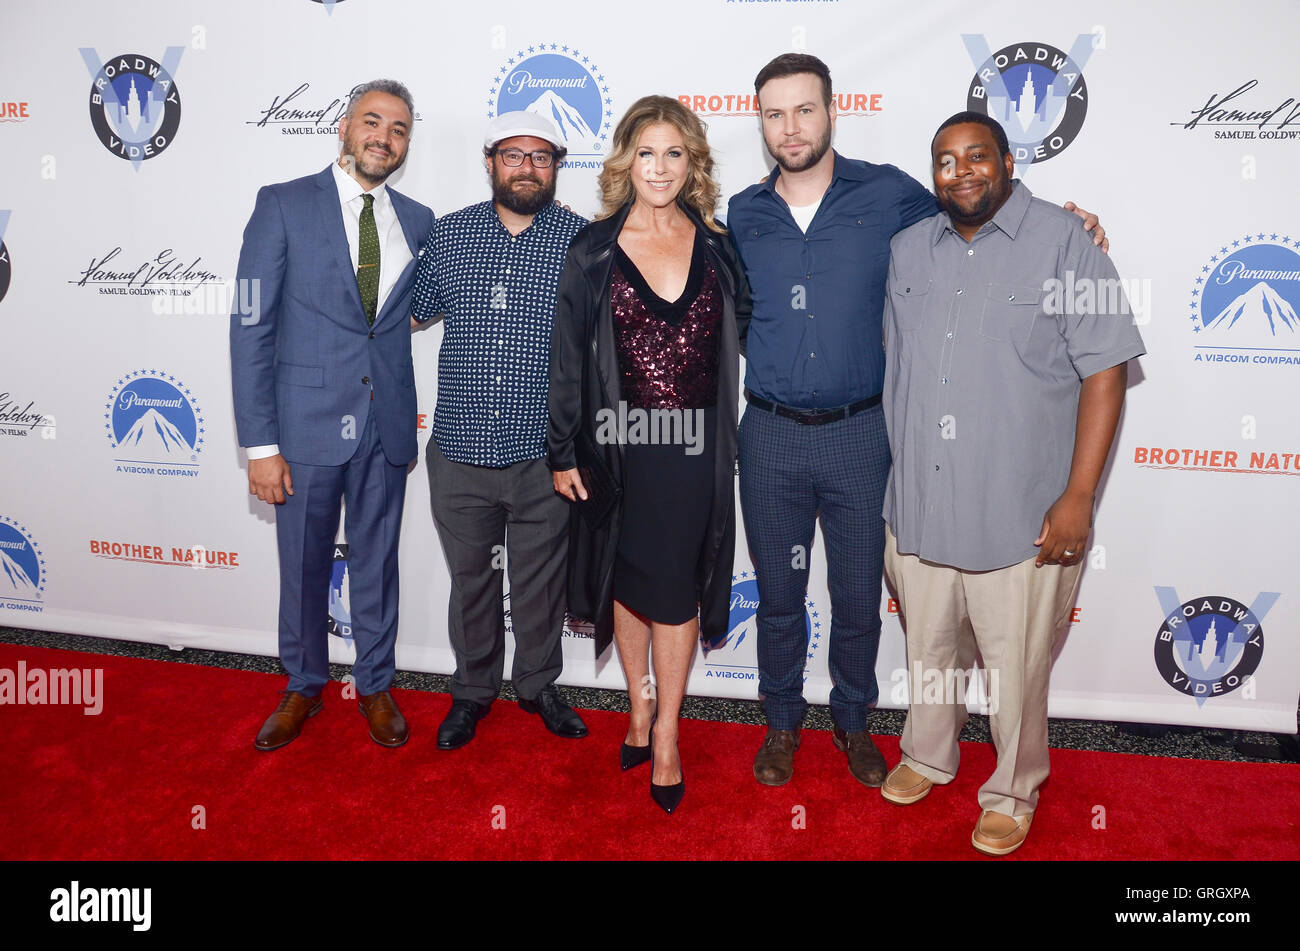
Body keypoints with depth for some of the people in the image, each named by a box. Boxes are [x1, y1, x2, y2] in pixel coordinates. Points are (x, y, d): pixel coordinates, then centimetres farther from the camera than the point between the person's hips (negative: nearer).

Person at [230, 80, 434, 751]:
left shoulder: (418, 222, 8)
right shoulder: (284, 205, -3)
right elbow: (251, 327, -7)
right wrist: (260, 444, -11)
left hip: (387, 428, 3)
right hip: (307, 424, -2)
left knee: (377, 563, 15)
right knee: (303, 566, 12)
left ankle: (375, 684, 34)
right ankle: (303, 687, 34)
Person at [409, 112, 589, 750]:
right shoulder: (447, 233, 4)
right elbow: (416, 311, 19)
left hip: (543, 455, -1)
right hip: (460, 451, 2)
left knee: (540, 579, 13)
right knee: (469, 576, 16)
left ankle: (538, 684, 36)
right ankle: (473, 689, 36)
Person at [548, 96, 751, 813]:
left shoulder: (716, 247, 5)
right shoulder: (593, 251, 0)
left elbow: (747, 330, 18)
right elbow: (567, 359, 0)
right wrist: (562, 452, 0)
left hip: (694, 445, 1)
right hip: (620, 443, 0)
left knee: (677, 586, 5)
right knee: (629, 579, 12)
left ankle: (665, 734, 20)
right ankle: (640, 708, 32)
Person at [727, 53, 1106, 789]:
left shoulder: (889, 195, 0)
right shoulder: (744, 215, 5)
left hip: (861, 433, -1)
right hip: (771, 435, 1)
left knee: (858, 597, 12)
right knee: (779, 596, 13)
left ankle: (854, 721, 36)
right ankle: (782, 722, 35)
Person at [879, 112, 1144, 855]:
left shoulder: (1062, 242, -6)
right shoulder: (909, 250, 8)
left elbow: (1105, 372, -9)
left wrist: (1078, 496, -14)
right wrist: (887, 476, 14)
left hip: (1021, 514, -4)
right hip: (918, 506, 4)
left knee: (1015, 667, 9)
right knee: (929, 647, 20)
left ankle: (1013, 792, 33)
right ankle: (928, 758, 44)